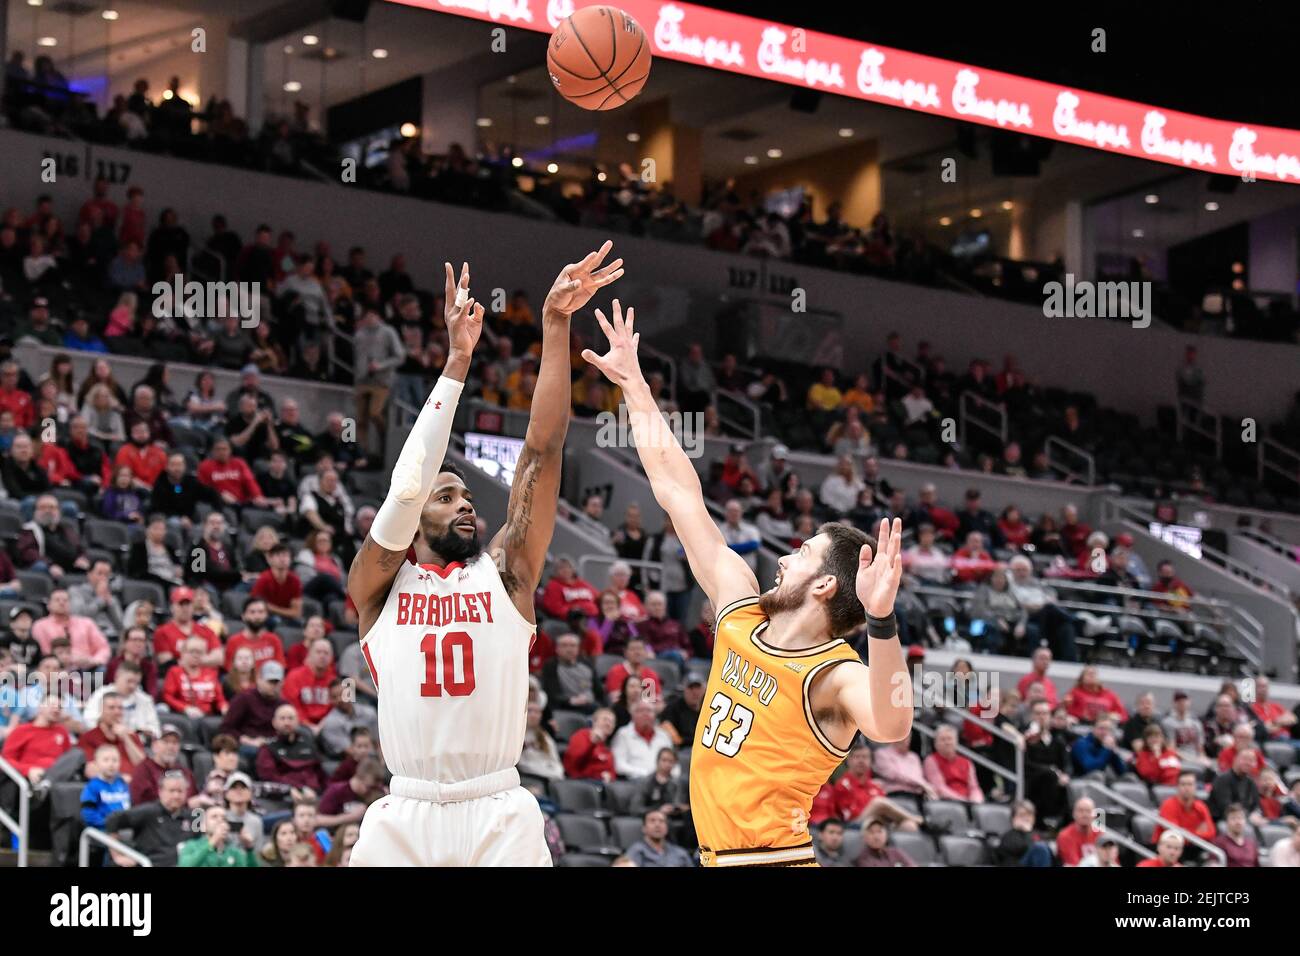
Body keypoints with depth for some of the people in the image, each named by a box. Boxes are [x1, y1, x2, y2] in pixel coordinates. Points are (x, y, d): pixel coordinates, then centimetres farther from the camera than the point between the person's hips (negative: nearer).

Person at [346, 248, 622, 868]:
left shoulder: (505, 573, 12)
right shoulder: (379, 585, 9)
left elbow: (542, 450, 5)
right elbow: (406, 489, -7)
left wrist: (556, 325, -2)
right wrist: (458, 362, -11)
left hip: (500, 817, 1)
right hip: (405, 817, -1)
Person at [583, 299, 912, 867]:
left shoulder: (834, 675, -16)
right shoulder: (741, 614, 5)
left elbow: (891, 725, -39)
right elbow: (680, 493, 10)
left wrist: (880, 619, -52)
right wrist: (634, 387, 13)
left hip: (776, 859, -7)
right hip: (717, 857, 7)